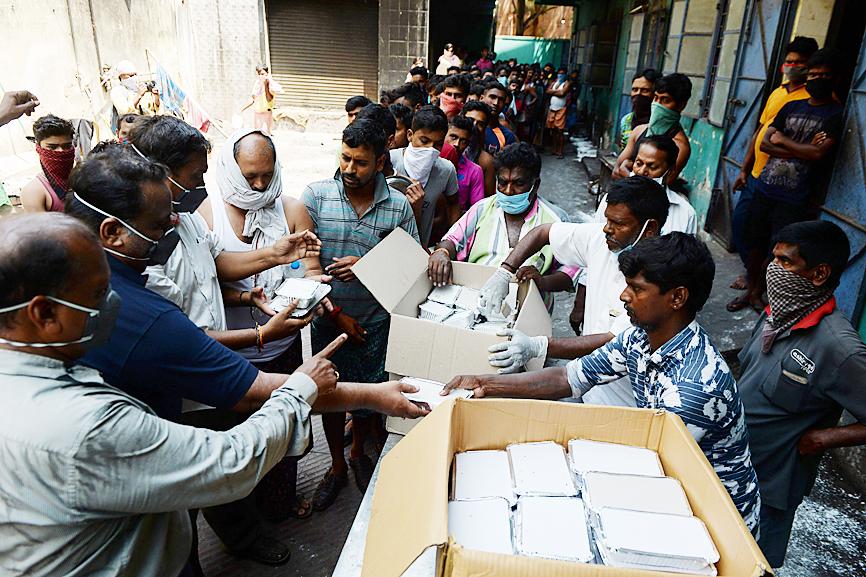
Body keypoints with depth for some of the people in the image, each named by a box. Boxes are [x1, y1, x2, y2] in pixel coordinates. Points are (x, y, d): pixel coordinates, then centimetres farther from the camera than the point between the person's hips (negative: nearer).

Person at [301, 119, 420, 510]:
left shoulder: (398, 206, -5)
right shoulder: (315, 195, -7)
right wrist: (337, 316, -17)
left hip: (375, 322, 0)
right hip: (327, 318, 0)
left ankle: (358, 453, 46)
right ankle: (337, 466, 39)